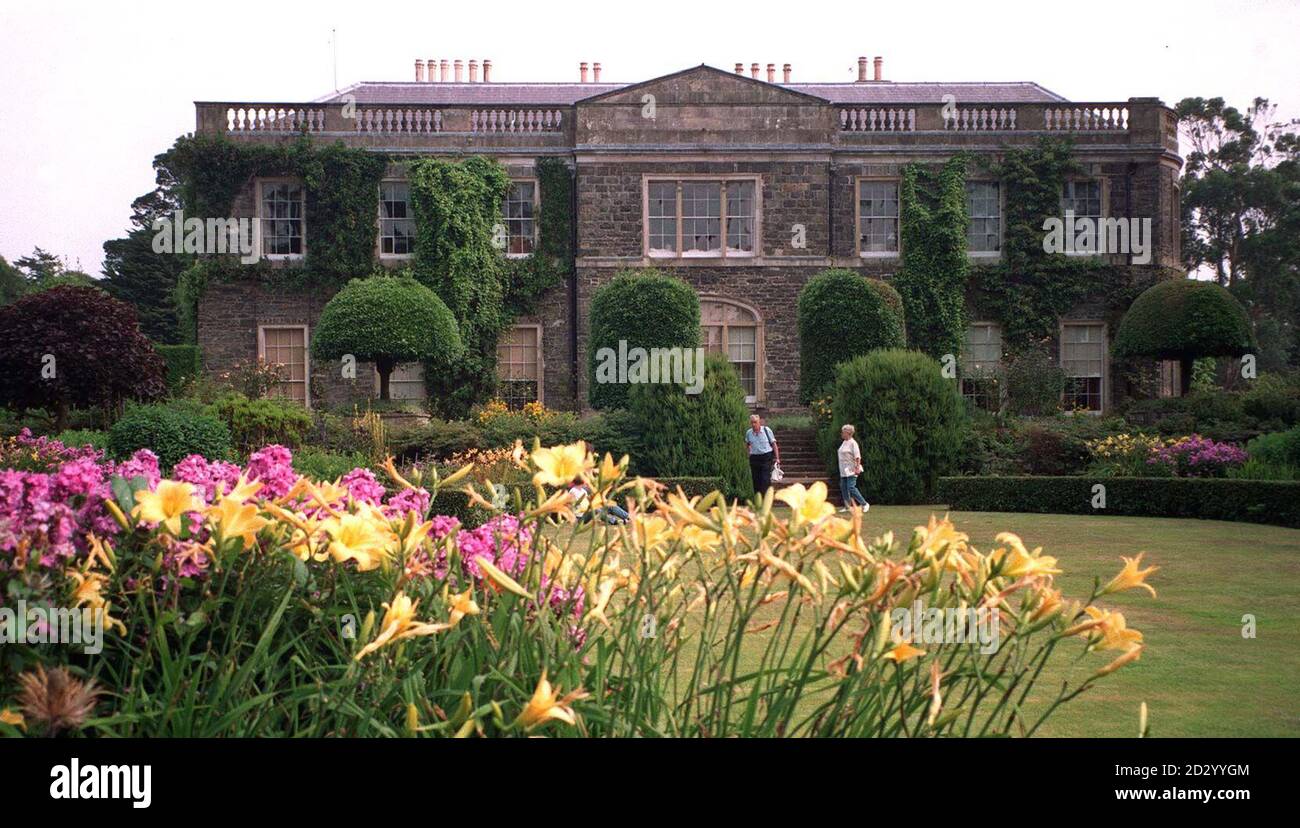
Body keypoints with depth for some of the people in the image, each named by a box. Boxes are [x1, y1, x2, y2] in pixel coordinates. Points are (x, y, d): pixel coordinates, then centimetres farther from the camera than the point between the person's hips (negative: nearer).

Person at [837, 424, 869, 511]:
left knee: (851, 488, -14)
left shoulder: (852, 443, -13)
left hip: (851, 470, -10)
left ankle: (864, 504, -6)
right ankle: (848, 506, 14)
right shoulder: (844, 442, 15)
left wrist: (857, 467, -26)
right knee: (843, 487, 7)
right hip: (844, 470, 10)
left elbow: (857, 457, -18)